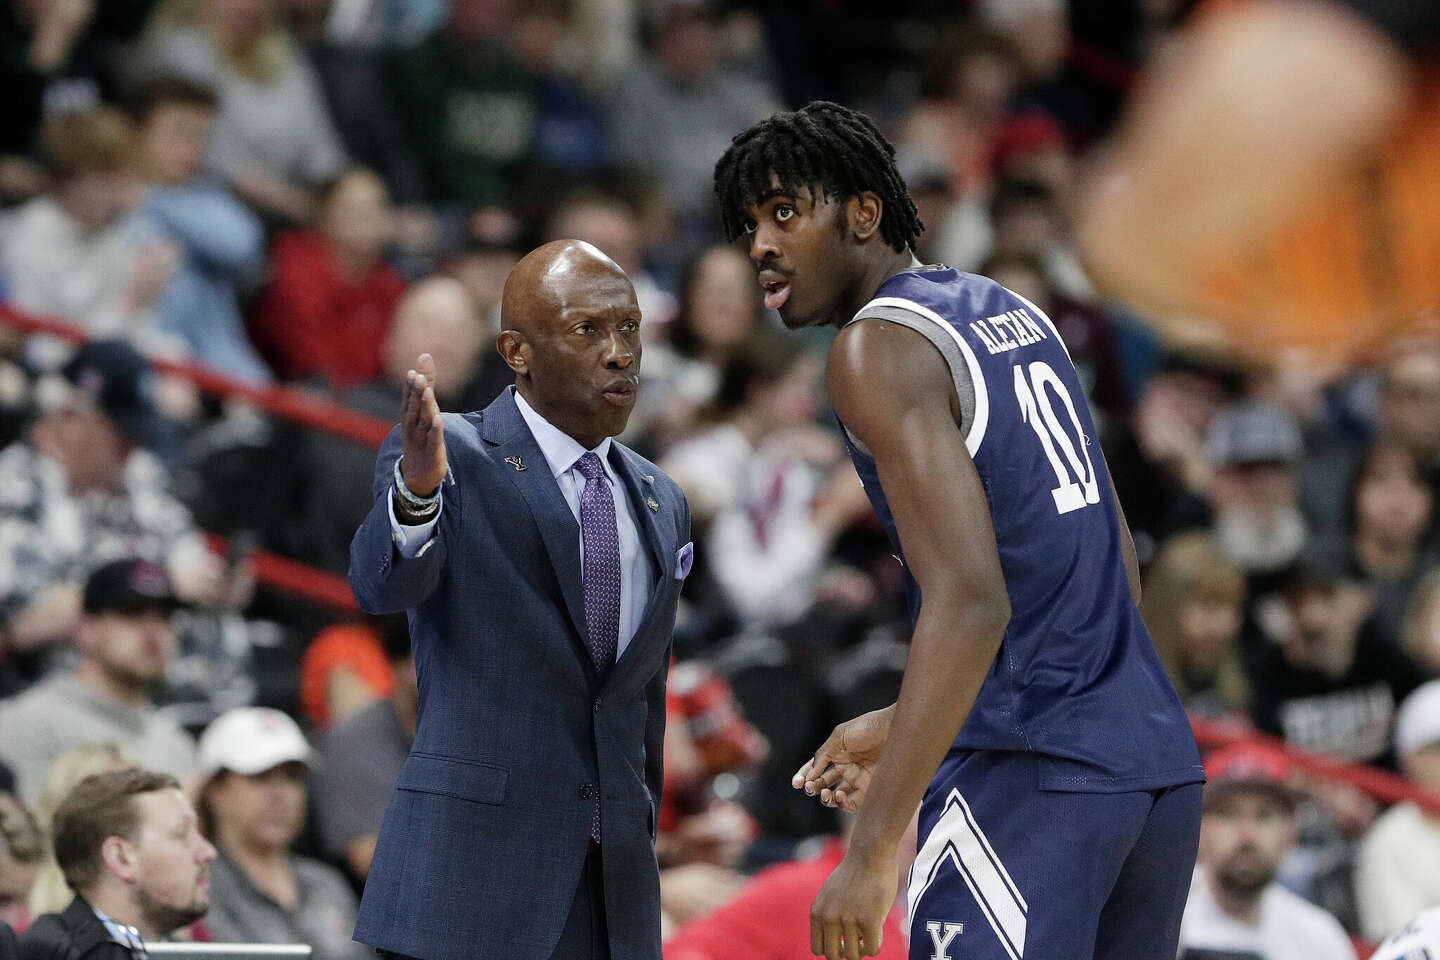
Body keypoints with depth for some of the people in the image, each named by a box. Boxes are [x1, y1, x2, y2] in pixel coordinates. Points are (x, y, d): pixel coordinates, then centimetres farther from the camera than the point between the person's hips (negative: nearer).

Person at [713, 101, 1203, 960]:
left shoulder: (880, 347, -8)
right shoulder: (1016, 316, 19)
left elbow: (970, 600, -21)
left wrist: (873, 852, -22)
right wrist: (903, 728, 26)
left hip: (1024, 779, -9)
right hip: (1159, 759, 9)